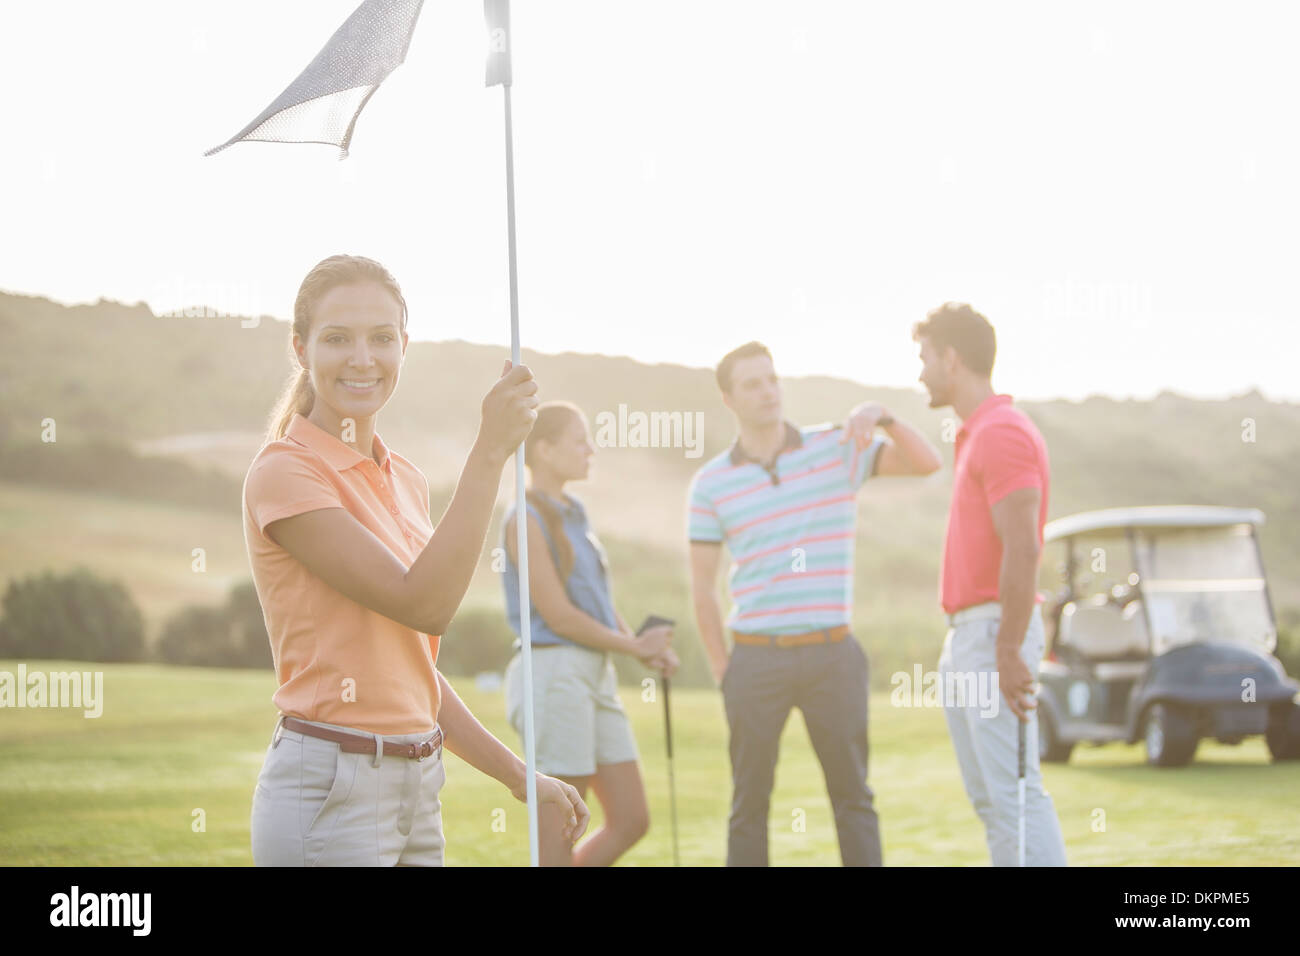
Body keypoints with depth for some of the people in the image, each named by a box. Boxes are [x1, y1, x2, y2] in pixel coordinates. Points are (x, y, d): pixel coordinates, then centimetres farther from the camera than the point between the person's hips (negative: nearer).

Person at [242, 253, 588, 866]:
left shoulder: (405, 480, 13)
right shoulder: (284, 473, -11)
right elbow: (422, 603, -20)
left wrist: (520, 776, 17)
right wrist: (489, 450, -21)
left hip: (414, 791, 8)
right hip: (328, 791, -8)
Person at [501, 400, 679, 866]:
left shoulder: (574, 515, 16)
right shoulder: (527, 521, -11)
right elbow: (559, 616, -15)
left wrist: (647, 648, 2)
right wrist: (635, 647, -6)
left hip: (596, 673, 9)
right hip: (555, 673, -9)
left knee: (632, 820, 7)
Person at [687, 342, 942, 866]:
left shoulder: (836, 446, 3)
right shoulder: (711, 482, 3)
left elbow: (924, 463, -7)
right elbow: (702, 582, 7)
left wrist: (881, 415, -23)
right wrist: (720, 669, 4)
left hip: (832, 652, 0)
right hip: (757, 659, 0)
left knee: (852, 795, 4)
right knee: (750, 801, 6)